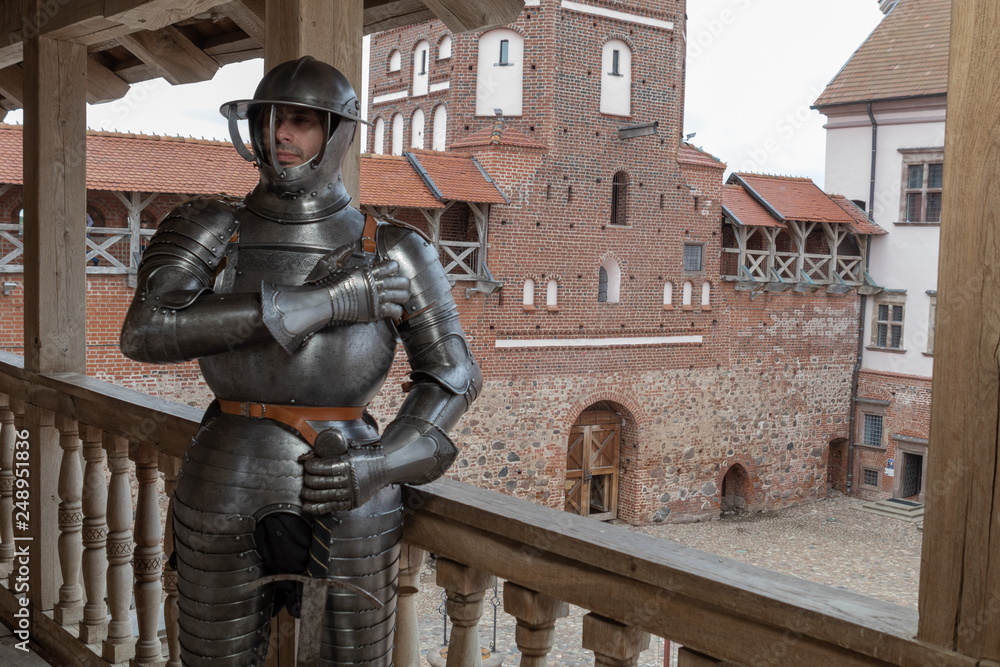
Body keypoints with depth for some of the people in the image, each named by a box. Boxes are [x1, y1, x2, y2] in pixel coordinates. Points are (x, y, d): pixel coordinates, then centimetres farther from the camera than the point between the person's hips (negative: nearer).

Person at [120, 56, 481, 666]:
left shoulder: (393, 252, -2)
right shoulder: (211, 232, -2)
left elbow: (453, 375, -1)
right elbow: (144, 333, -19)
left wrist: (381, 465, -19)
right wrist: (322, 303, -24)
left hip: (348, 505, 0)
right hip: (228, 498, 1)